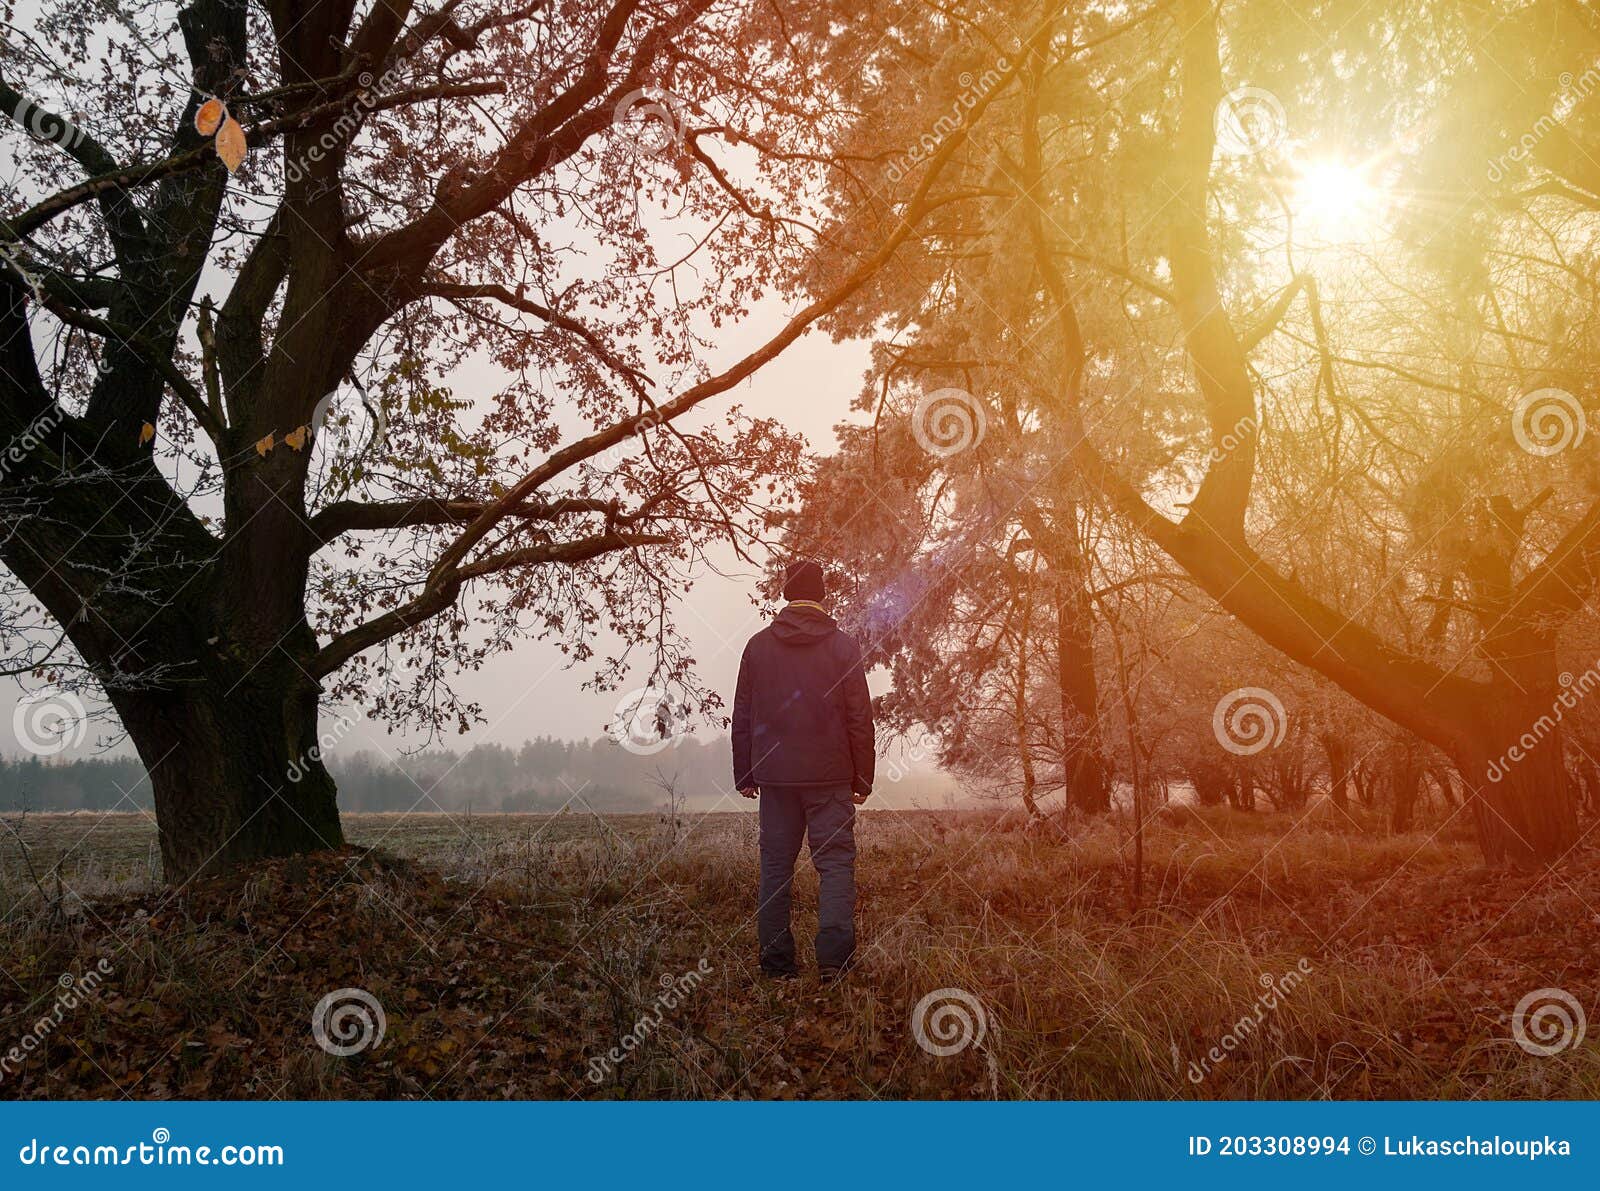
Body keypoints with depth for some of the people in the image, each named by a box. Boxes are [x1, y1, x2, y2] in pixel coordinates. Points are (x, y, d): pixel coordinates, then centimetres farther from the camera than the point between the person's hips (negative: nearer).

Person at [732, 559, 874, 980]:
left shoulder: (758, 645, 5)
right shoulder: (842, 646, -3)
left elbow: (742, 716, 8)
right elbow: (860, 718, -2)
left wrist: (744, 775, 14)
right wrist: (863, 777, 5)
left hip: (774, 776, 3)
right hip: (829, 776, -2)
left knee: (775, 866, 8)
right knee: (836, 862, -1)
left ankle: (776, 963, 8)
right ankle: (834, 957, -14)